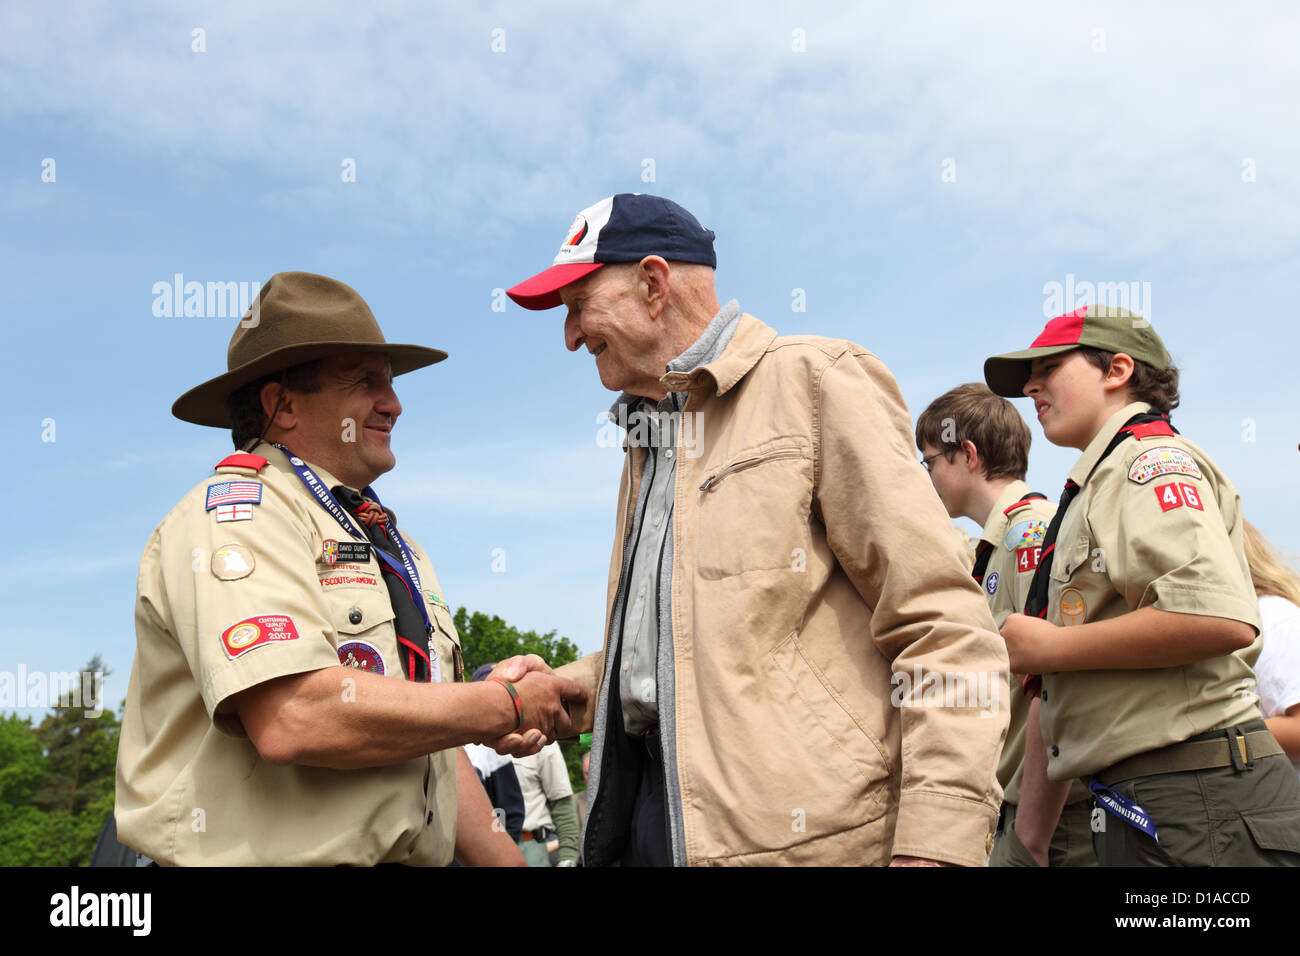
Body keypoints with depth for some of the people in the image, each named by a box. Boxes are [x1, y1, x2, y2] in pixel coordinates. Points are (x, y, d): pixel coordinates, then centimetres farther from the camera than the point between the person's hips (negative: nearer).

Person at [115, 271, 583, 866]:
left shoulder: (391, 543, 14)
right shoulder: (235, 512, -12)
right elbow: (295, 718, -26)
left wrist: (504, 859, 7)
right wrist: (502, 706, -17)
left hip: (408, 856, 7)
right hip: (275, 856, -7)